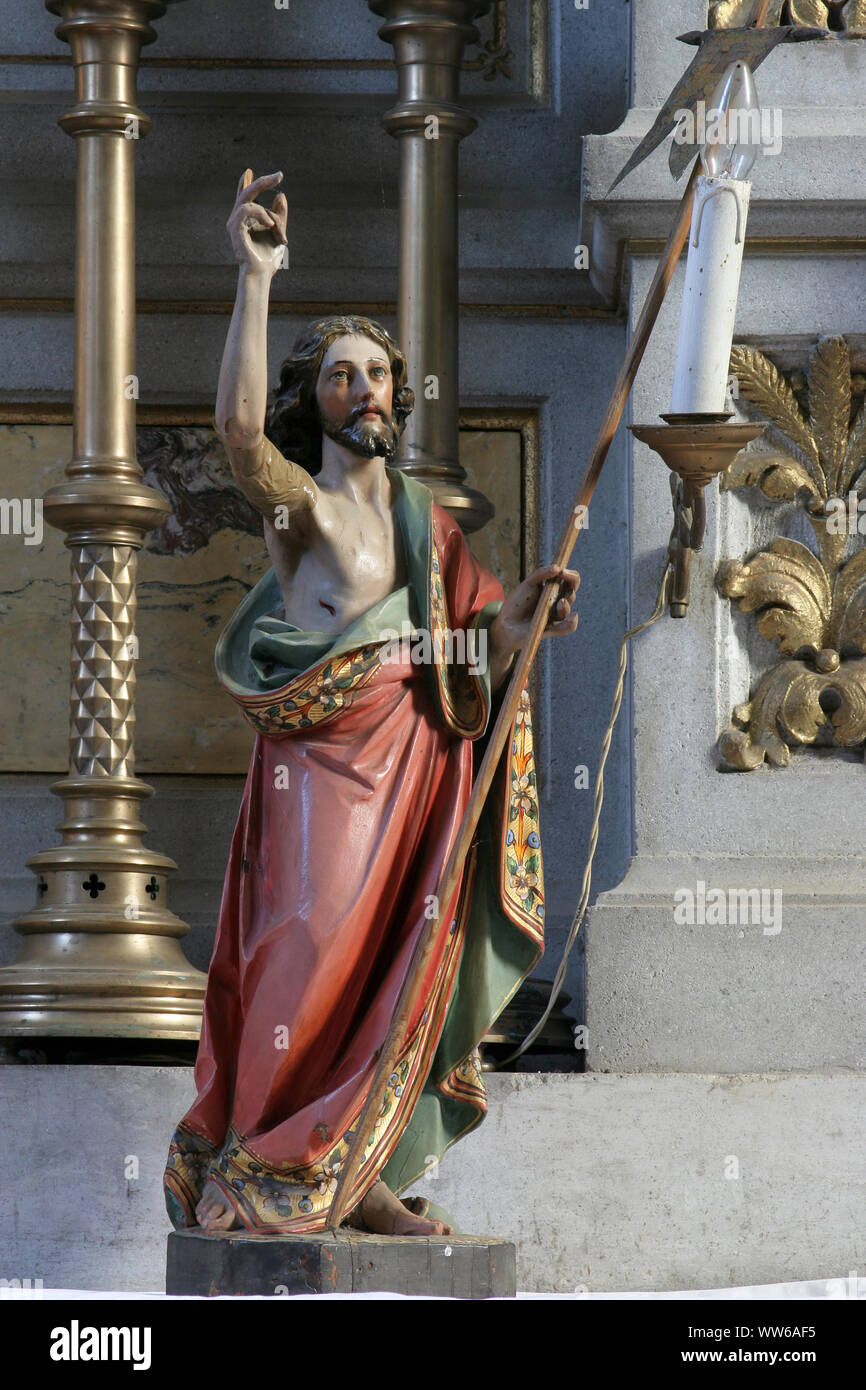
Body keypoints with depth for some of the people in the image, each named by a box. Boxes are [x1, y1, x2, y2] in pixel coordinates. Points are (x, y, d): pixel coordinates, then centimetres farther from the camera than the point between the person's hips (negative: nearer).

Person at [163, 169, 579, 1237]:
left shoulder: (425, 520, 17)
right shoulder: (298, 501, -2)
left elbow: (472, 646, 20)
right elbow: (239, 425, -24)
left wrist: (523, 611, -3)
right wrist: (257, 279, -30)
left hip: (415, 765, 6)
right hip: (322, 760, -5)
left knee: (398, 965, 2)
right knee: (311, 958, -13)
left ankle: (365, 1177, 7)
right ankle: (260, 1176, -6)